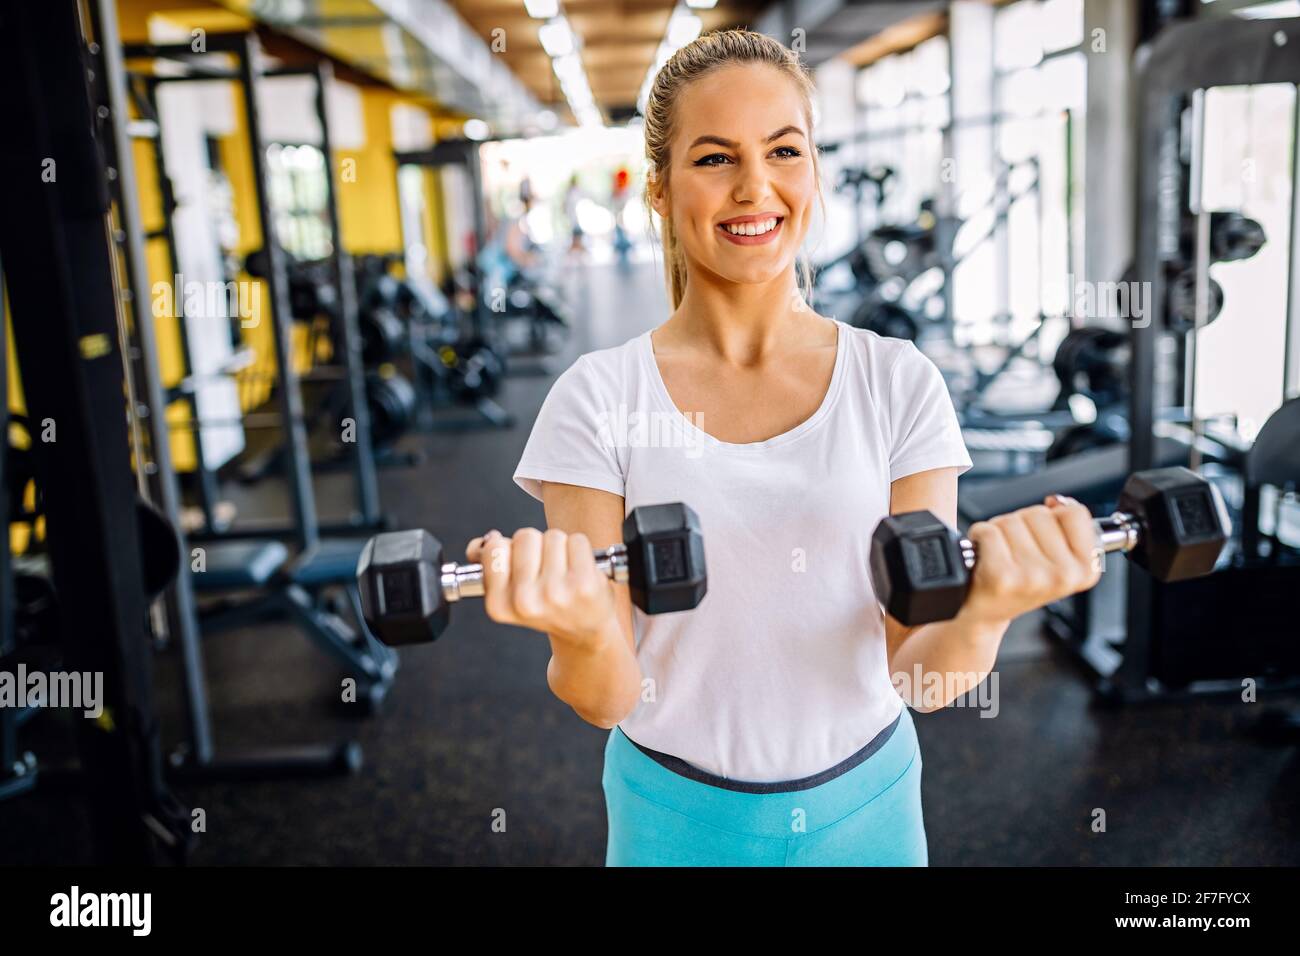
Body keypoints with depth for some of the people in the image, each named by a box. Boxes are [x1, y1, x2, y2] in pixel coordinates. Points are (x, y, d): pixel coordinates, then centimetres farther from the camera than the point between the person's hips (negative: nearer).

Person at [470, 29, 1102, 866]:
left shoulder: (899, 382, -9)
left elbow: (919, 671, -9)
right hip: (678, 813, 0)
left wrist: (984, 612, -30)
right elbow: (607, 698, -13)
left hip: (865, 799, 1)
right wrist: (583, 637, -34)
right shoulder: (599, 398, -12)